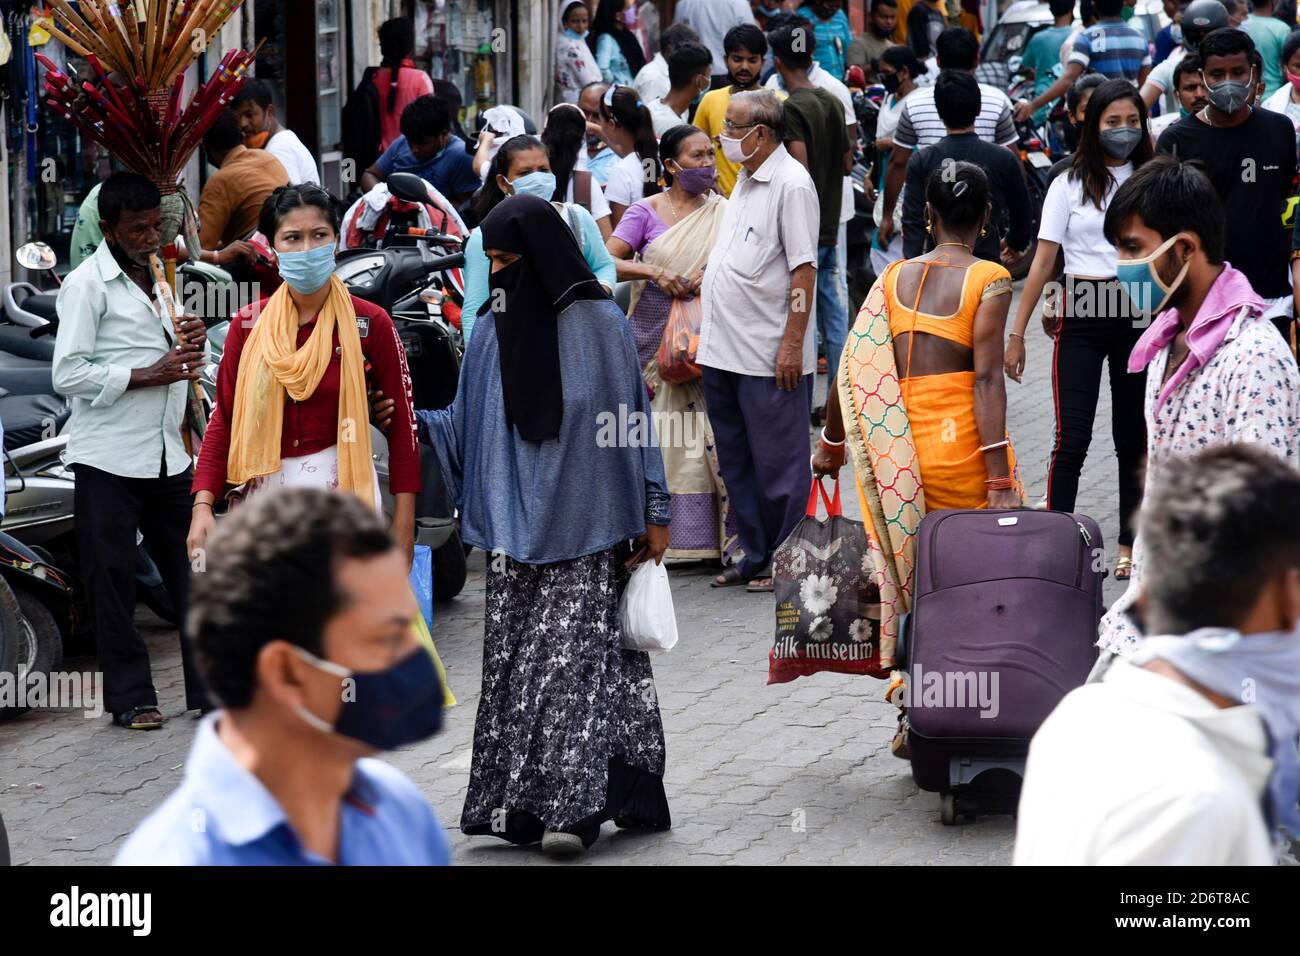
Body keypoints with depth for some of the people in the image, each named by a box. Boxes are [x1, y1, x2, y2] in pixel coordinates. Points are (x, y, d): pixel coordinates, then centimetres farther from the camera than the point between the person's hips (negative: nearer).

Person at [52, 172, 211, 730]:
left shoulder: (160, 278, 17)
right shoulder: (87, 285, -6)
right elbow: (68, 375, -14)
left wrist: (190, 345, 7)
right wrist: (148, 375, -16)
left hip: (166, 453, 7)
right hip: (108, 458, -7)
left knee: (192, 568, 6)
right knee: (112, 579, -1)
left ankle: (209, 685, 11)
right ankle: (130, 697, 5)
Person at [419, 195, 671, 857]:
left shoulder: (599, 325, -3)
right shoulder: (492, 333, 9)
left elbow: (635, 421, -1)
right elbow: (465, 426, 12)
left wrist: (654, 513, -1)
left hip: (585, 529, -5)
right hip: (516, 531, 5)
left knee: (575, 659, -10)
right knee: (514, 667, 3)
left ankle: (573, 802, -12)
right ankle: (527, 803, 7)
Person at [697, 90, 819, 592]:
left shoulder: (791, 184, -13)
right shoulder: (746, 180, 15)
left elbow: (803, 270, -16)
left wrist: (792, 344, -20)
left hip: (769, 358, -9)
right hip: (724, 352, 9)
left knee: (779, 466, -1)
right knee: (738, 465, 14)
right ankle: (754, 556, 22)